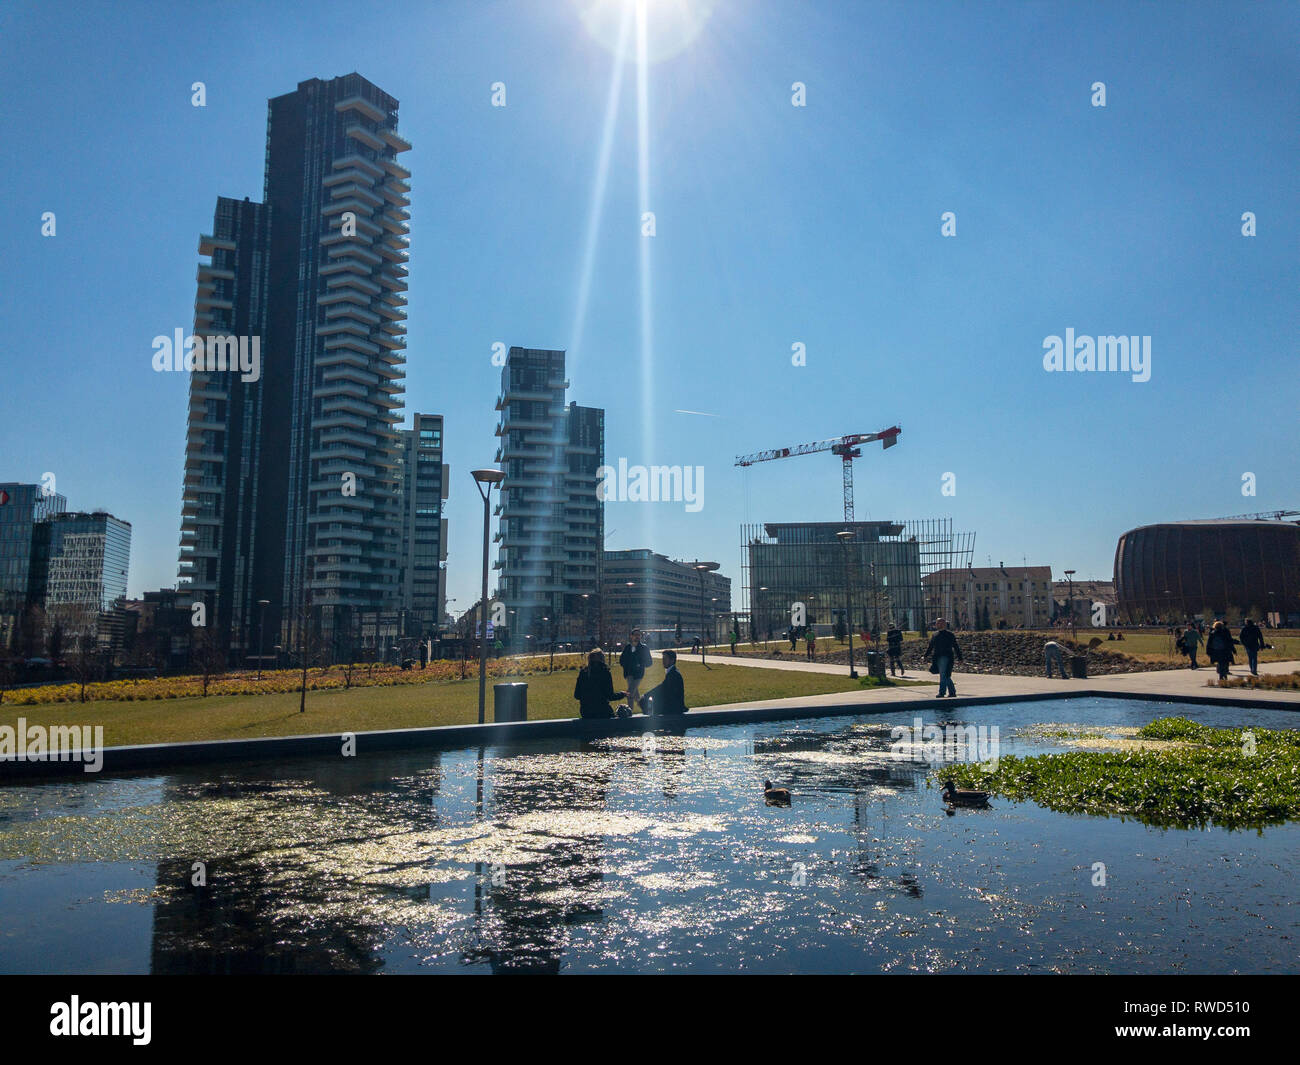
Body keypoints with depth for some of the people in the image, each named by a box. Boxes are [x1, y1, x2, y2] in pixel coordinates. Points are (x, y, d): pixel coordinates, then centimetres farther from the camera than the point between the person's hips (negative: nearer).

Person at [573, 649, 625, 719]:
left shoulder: (582, 672, 1)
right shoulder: (605, 673, -9)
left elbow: (576, 696, 4)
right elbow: (610, 696, -8)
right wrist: (622, 694, 10)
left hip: (585, 712, 4)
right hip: (602, 711, -4)